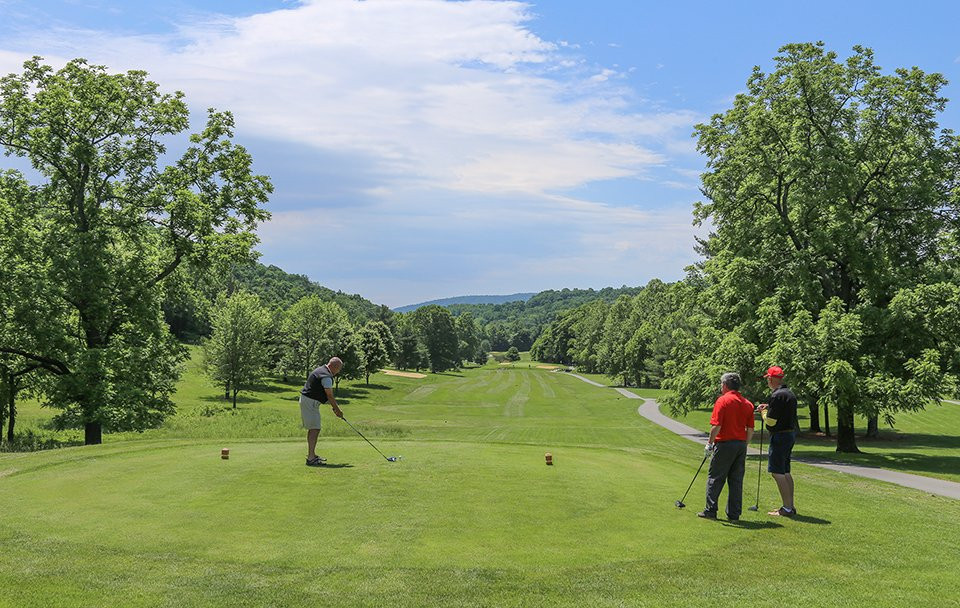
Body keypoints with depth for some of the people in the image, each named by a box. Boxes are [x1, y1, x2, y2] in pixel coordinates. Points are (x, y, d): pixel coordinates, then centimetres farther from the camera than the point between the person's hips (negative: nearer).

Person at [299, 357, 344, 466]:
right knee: (315, 429, -12)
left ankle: (311, 455, 24)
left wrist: (334, 407, 15)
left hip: (307, 401, 11)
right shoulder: (326, 376, -19)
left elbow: (327, 395, 18)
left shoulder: (321, 370, 14)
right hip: (310, 402, -11)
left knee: (313, 429, 16)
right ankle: (311, 458, -14)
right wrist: (337, 410, -4)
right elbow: (330, 396, -15)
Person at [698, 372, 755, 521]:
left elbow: (716, 426, -16)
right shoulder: (748, 404, 9)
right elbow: (750, 429, 9)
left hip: (725, 443, -6)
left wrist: (710, 443, -5)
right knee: (736, 481, 9)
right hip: (741, 444, 6)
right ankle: (734, 514, 10)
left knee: (715, 478, 3)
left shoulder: (723, 400, -10)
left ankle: (710, 510, 5)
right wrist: (743, 445, 18)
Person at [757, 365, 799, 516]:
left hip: (780, 436, -10)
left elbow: (770, 421, -18)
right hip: (791, 434, 10)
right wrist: (769, 408, 14)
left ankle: (787, 508, -6)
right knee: (785, 472, 16)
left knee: (777, 473, -6)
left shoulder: (776, 396, -18)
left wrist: (763, 412, 1)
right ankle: (790, 506, 21)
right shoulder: (790, 393, 13)